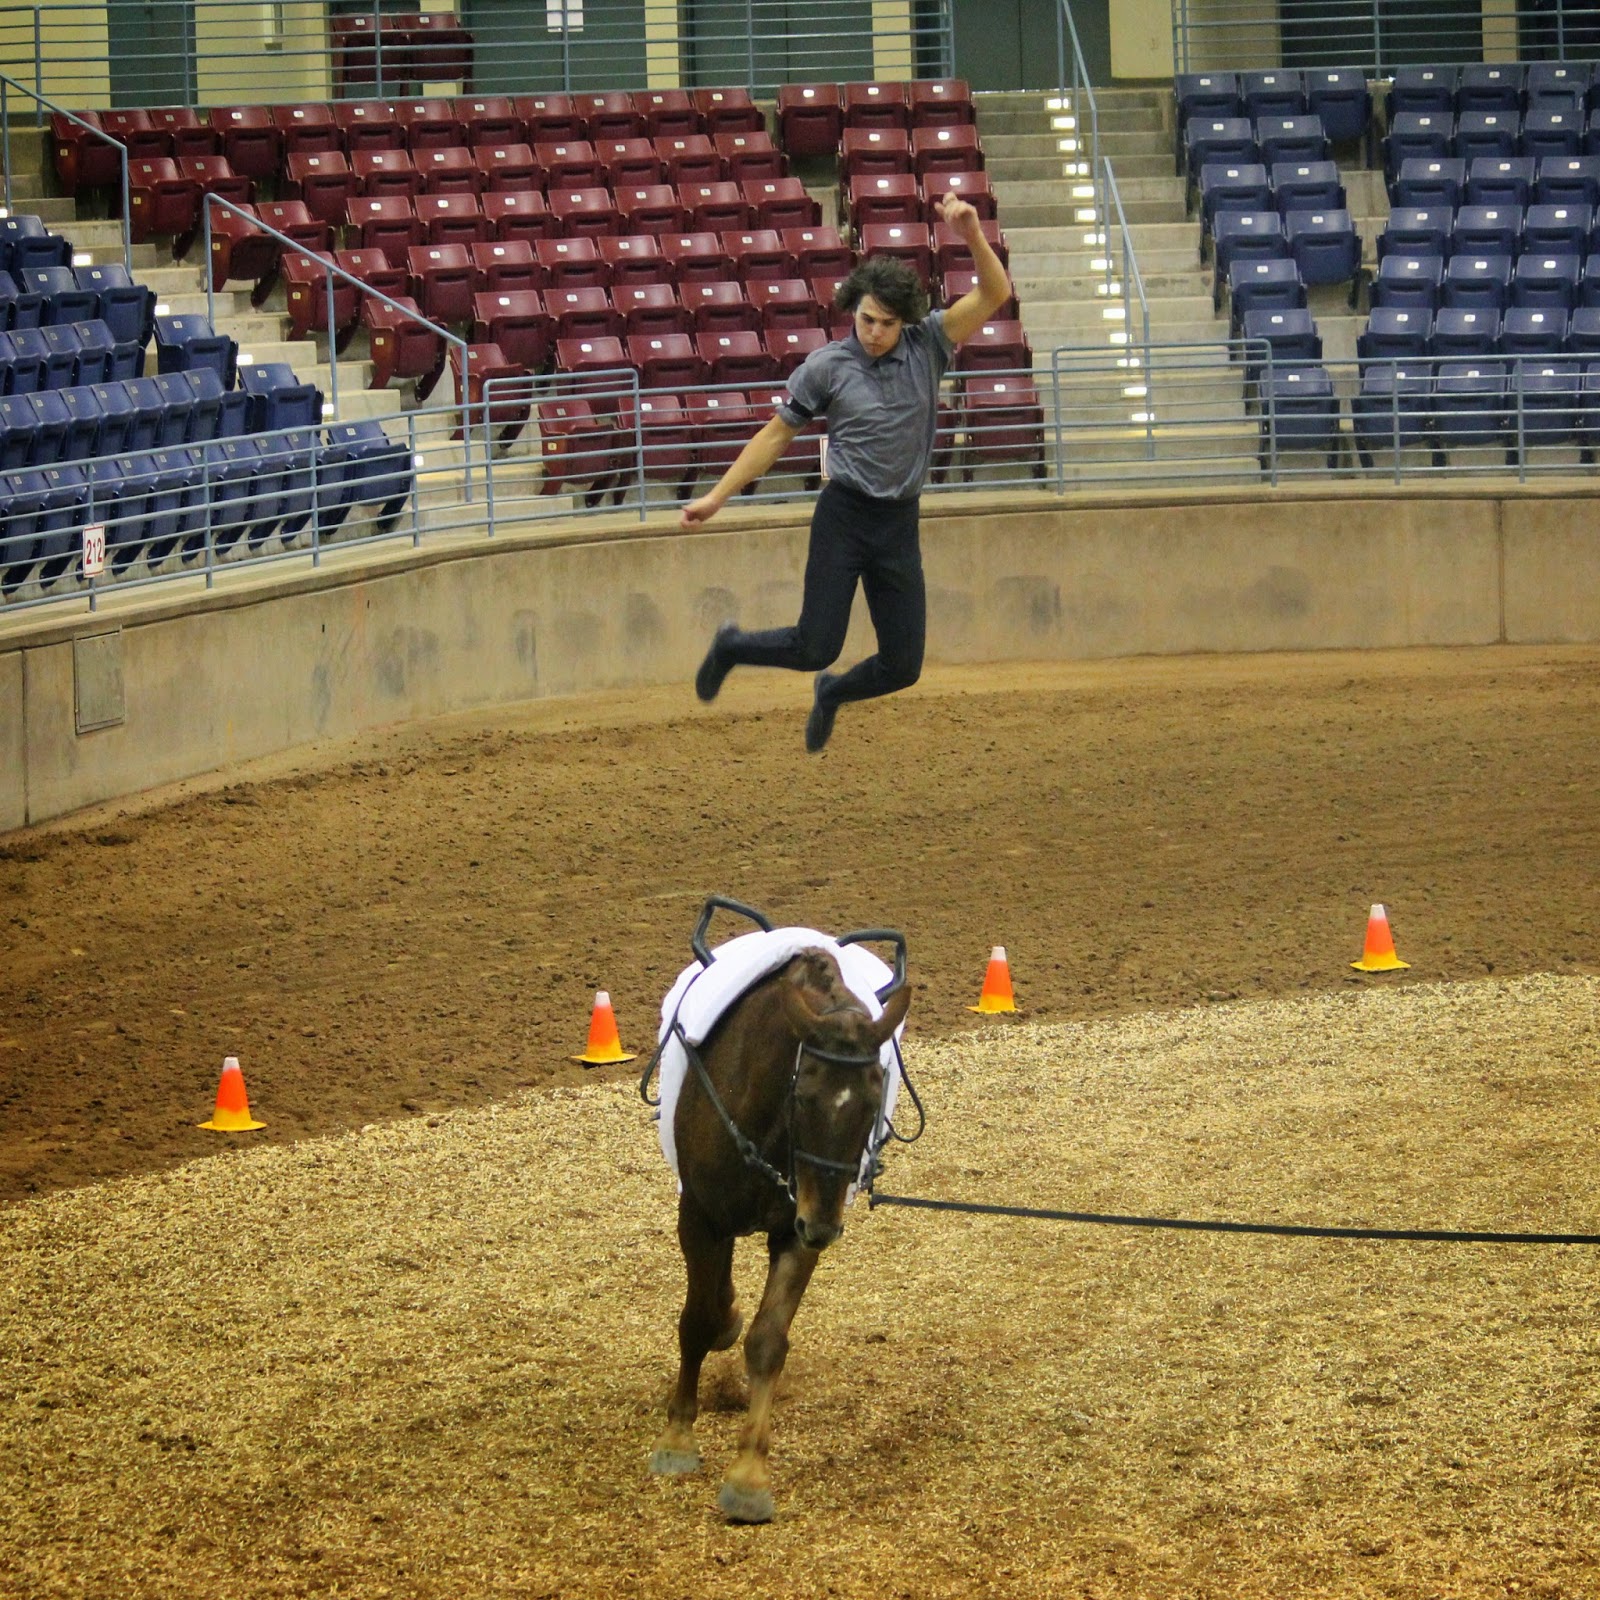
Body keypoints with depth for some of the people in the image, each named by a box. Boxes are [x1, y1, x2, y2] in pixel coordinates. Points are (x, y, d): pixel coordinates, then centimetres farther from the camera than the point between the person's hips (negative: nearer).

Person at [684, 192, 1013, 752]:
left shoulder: (926, 346, 1)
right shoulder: (826, 367, -5)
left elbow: (994, 293, -6)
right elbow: (775, 436, 4)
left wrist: (973, 236, -23)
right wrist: (717, 496, 3)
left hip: (900, 523, 3)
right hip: (844, 517, -3)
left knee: (903, 665, 4)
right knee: (815, 648, -10)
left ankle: (831, 694, 36)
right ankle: (731, 648, 20)